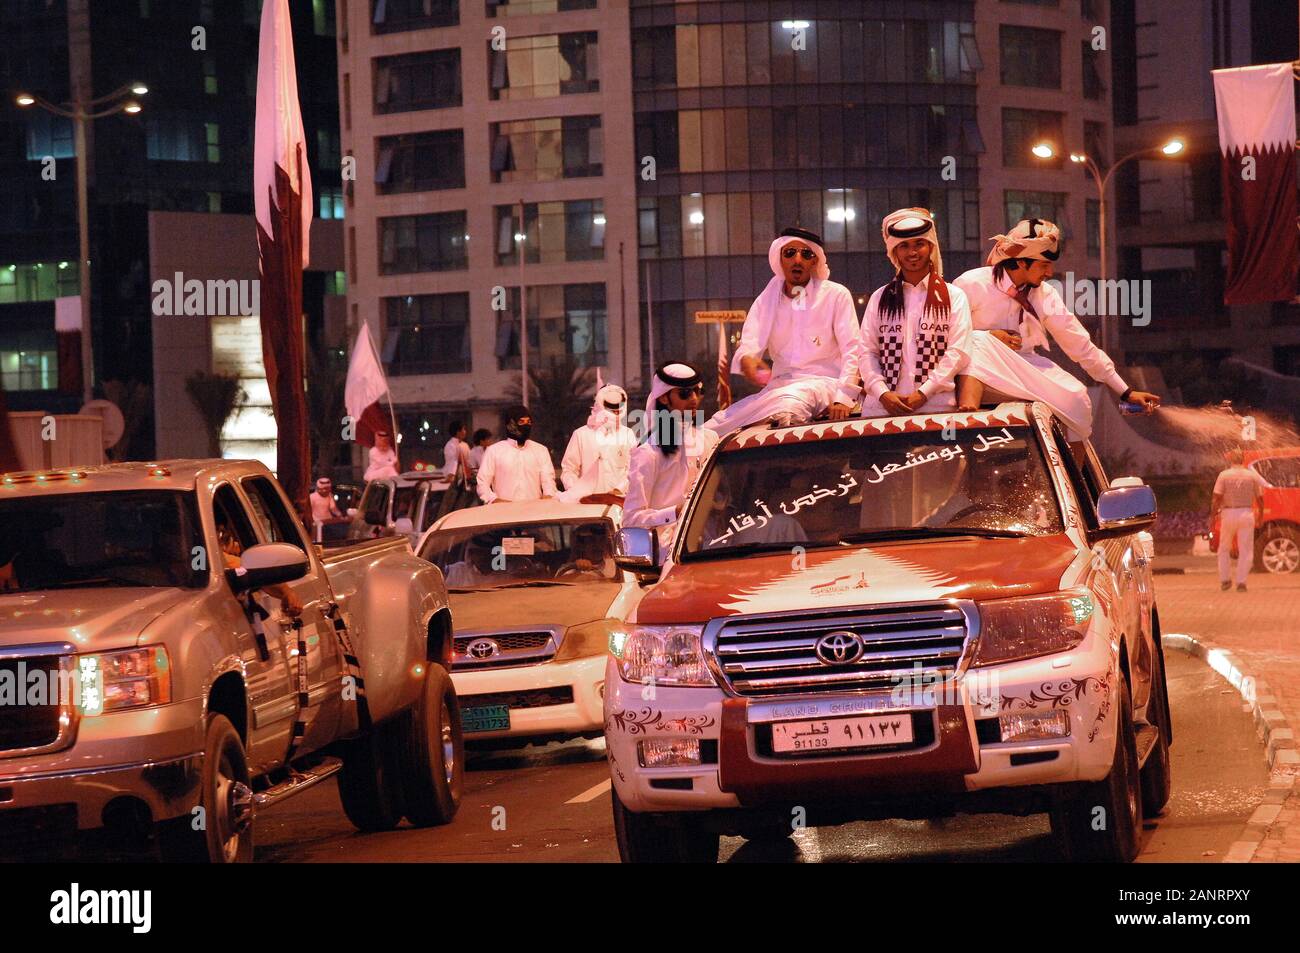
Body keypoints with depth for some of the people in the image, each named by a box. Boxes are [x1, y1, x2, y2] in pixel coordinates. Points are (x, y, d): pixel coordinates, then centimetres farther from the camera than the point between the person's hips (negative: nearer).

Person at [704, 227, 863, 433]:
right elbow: (750, 343, 0)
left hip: (822, 384, -4)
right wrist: (746, 359, -27)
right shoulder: (766, 300, 13)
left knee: (788, 403, -39)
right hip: (779, 385, 4)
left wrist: (843, 397, -19)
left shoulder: (836, 295, 2)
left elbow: (852, 350, -4)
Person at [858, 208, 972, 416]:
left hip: (935, 402, -2)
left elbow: (957, 351, 1)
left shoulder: (953, 296, 11)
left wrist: (923, 393, -9)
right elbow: (867, 352, 10)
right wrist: (883, 393, -7)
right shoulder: (880, 298, 17)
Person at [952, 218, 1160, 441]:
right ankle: (967, 417, -51)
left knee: (1074, 396, -21)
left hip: (1025, 368, 4)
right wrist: (988, 338, -21)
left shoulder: (1046, 295, 3)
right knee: (978, 341, -34)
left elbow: (1081, 346, 3)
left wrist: (1126, 392, 1)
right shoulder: (972, 284, -9)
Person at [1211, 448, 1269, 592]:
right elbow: (1259, 498, 8)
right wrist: (1261, 513, 23)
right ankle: (1241, 582, -3)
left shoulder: (1224, 475, -4)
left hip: (1228, 513, 0)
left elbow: (1216, 497, -11)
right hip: (1246, 513, 1)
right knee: (1246, 550, 4)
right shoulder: (1251, 475, 2)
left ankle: (1225, 580, 15)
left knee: (1224, 549, 16)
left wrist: (1213, 514, -2)